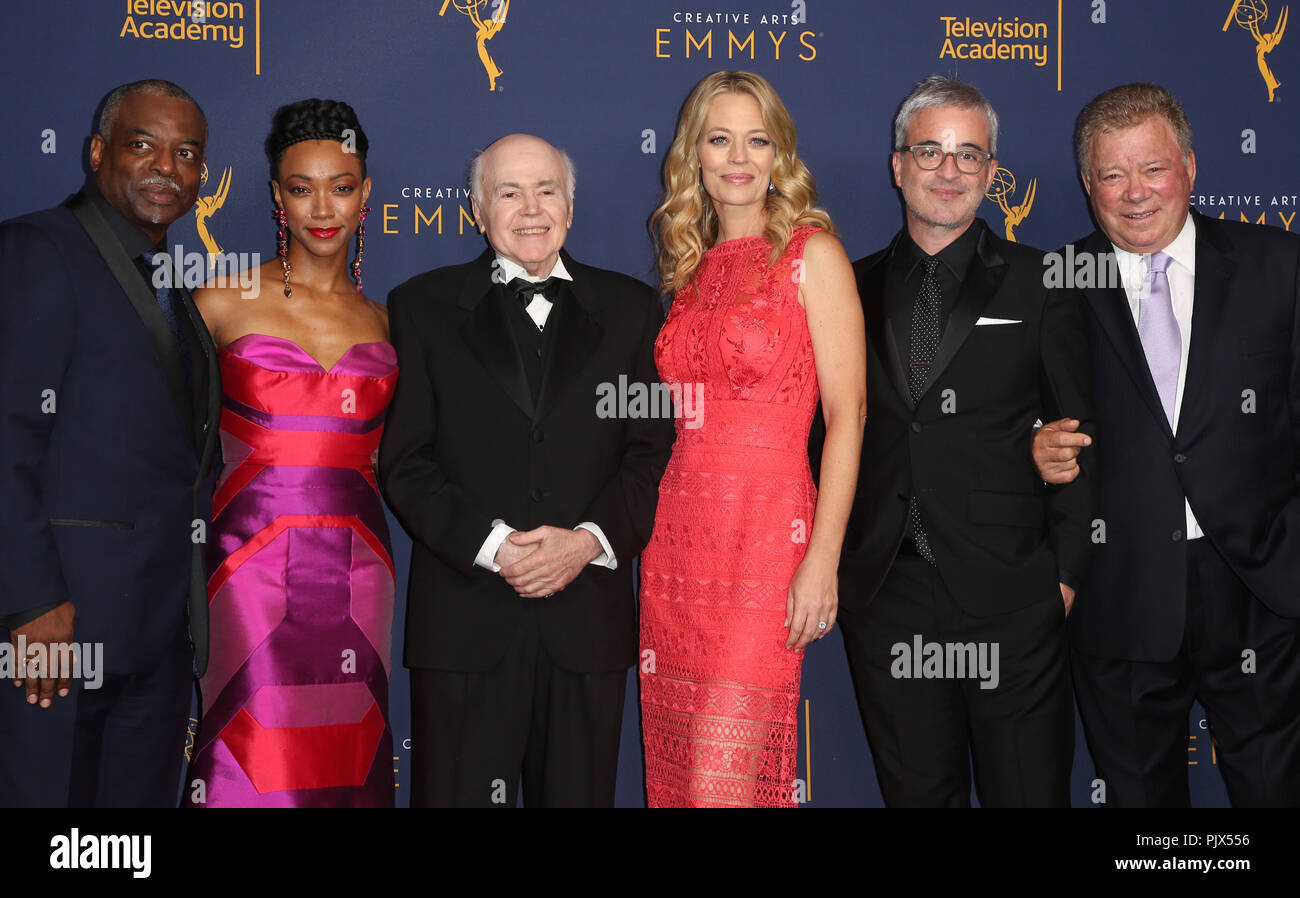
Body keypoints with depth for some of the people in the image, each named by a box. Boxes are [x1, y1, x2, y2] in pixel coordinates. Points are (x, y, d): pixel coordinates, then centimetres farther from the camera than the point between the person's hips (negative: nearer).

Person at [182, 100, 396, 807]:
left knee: (343, 762, 6)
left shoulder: (383, 322, 10)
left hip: (355, 573, 3)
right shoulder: (225, 301, 1)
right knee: (253, 762, -5)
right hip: (252, 560, -3)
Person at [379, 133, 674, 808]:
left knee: (579, 792, 9)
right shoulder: (423, 306, 7)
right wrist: (490, 544, -12)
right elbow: (404, 461, 0)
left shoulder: (630, 308, 11)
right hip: (465, 619, -1)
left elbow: (654, 448, 5)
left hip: (589, 618, 1)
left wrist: (589, 539, -10)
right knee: (456, 791, 4)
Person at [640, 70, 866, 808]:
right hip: (679, 530, 6)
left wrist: (822, 561, -15)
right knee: (674, 773, 7)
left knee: (721, 781, -9)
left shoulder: (812, 253, -1)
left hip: (764, 529, -6)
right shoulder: (691, 268, 16)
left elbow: (847, 415, -7)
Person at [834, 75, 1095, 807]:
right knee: (916, 792, 12)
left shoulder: (1040, 286, 4)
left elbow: (1077, 440, 3)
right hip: (885, 598, 2)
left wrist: (1067, 573, -4)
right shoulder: (853, 291, 10)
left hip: (1011, 592, -2)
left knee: (1028, 790, 5)